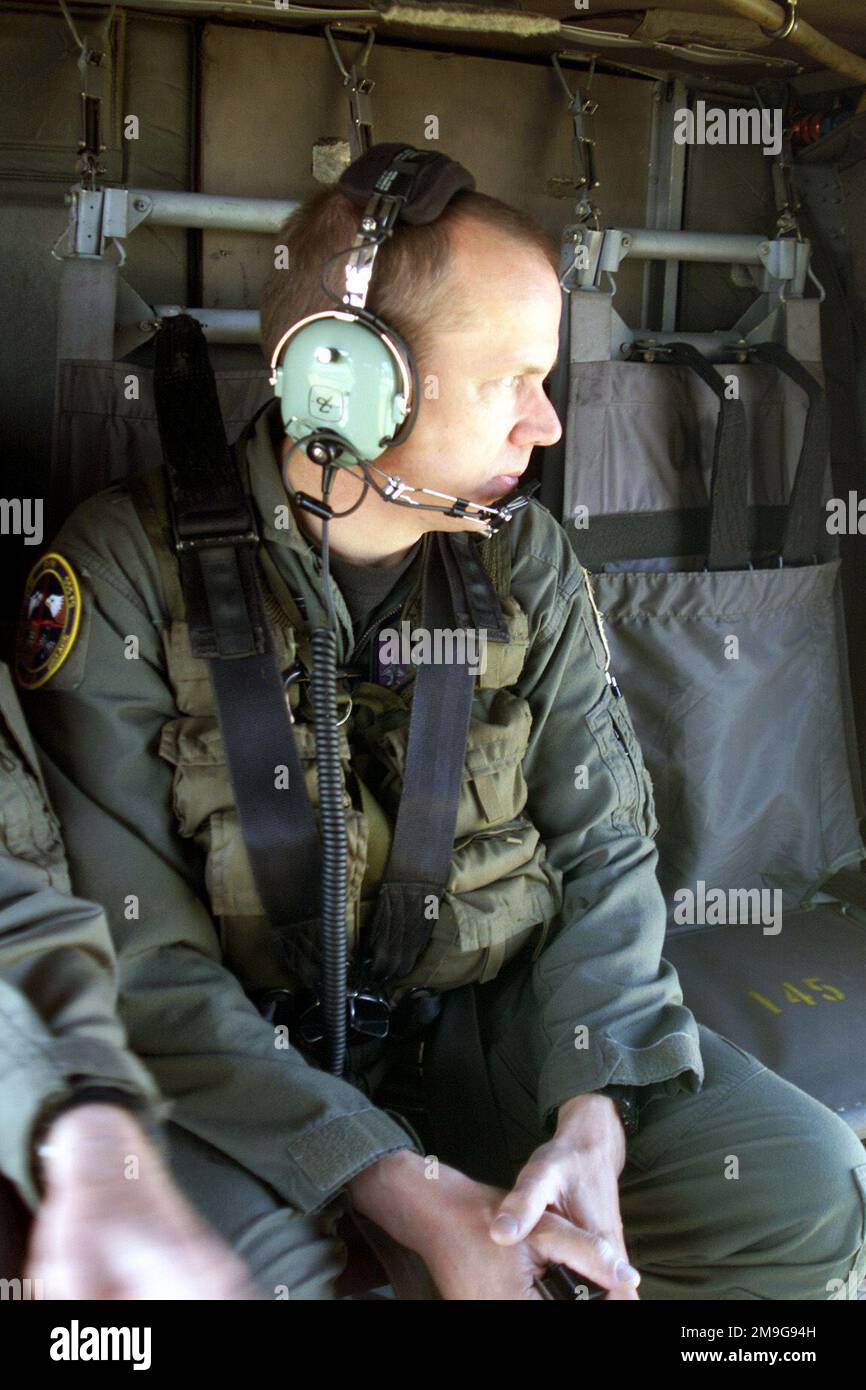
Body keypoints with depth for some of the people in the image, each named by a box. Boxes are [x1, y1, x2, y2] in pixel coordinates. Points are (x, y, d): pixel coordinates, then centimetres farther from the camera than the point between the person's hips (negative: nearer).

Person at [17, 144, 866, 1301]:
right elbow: (141, 959, -18)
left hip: (494, 1014, 4)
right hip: (251, 1059, -3)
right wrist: (417, 1197, -27)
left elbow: (605, 847, 2)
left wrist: (592, 1117, -17)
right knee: (226, 1255, -35)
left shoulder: (528, 561, 1)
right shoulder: (128, 571, -14)